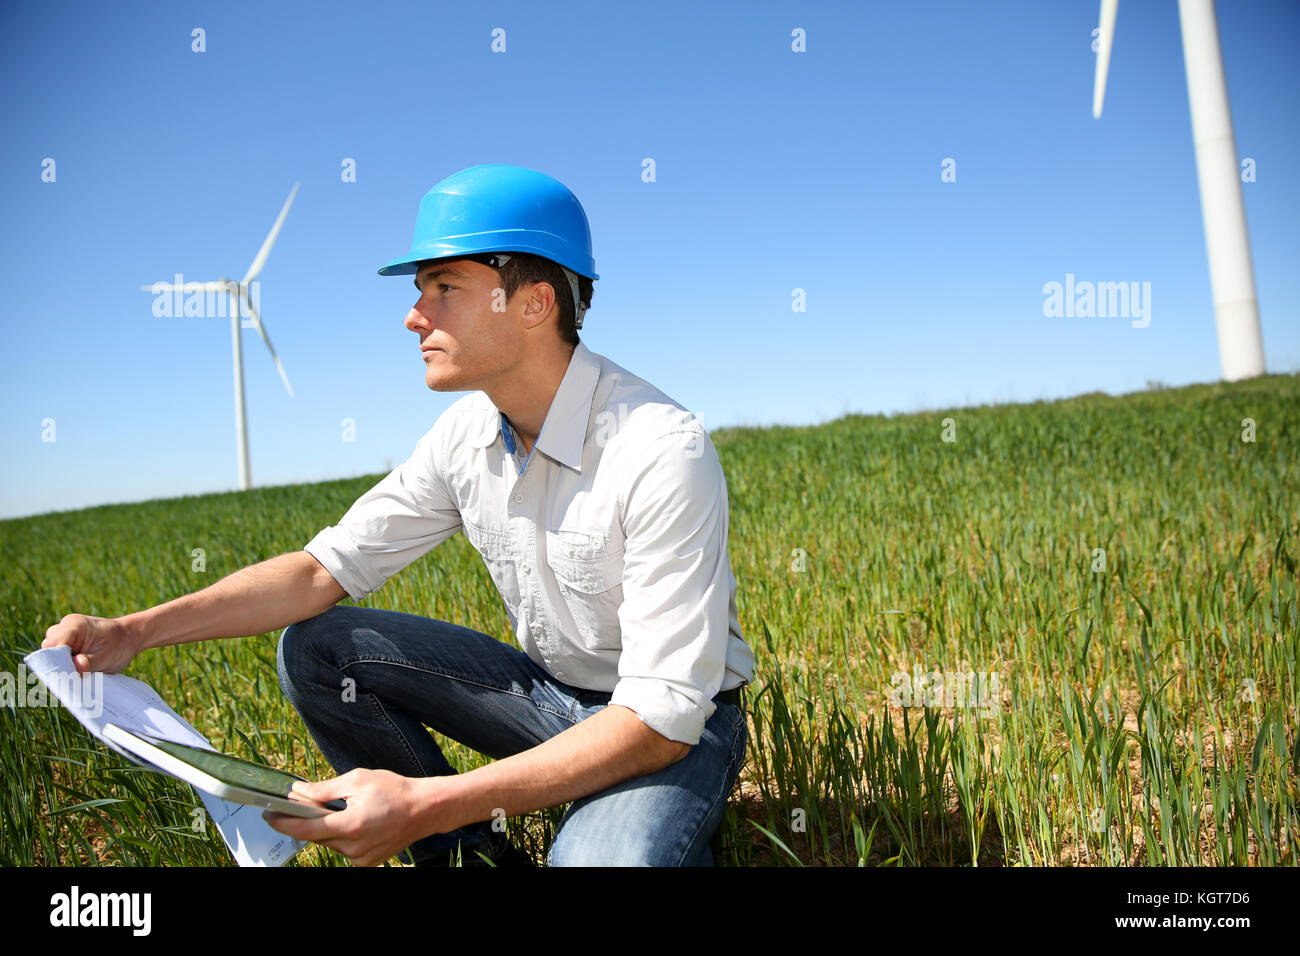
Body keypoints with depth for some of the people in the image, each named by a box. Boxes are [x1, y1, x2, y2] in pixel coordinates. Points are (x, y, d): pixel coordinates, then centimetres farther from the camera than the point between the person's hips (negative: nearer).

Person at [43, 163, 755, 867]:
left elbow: (664, 714, -30)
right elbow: (330, 565, 1)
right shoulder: (465, 435, -4)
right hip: (550, 691, 7)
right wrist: (136, 630, -13)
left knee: (596, 860, -40)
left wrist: (428, 803, -38)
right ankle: (471, 851, 5)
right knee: (312, 647, -5)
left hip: (682, 724, -6)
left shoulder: (663, 453, -28)